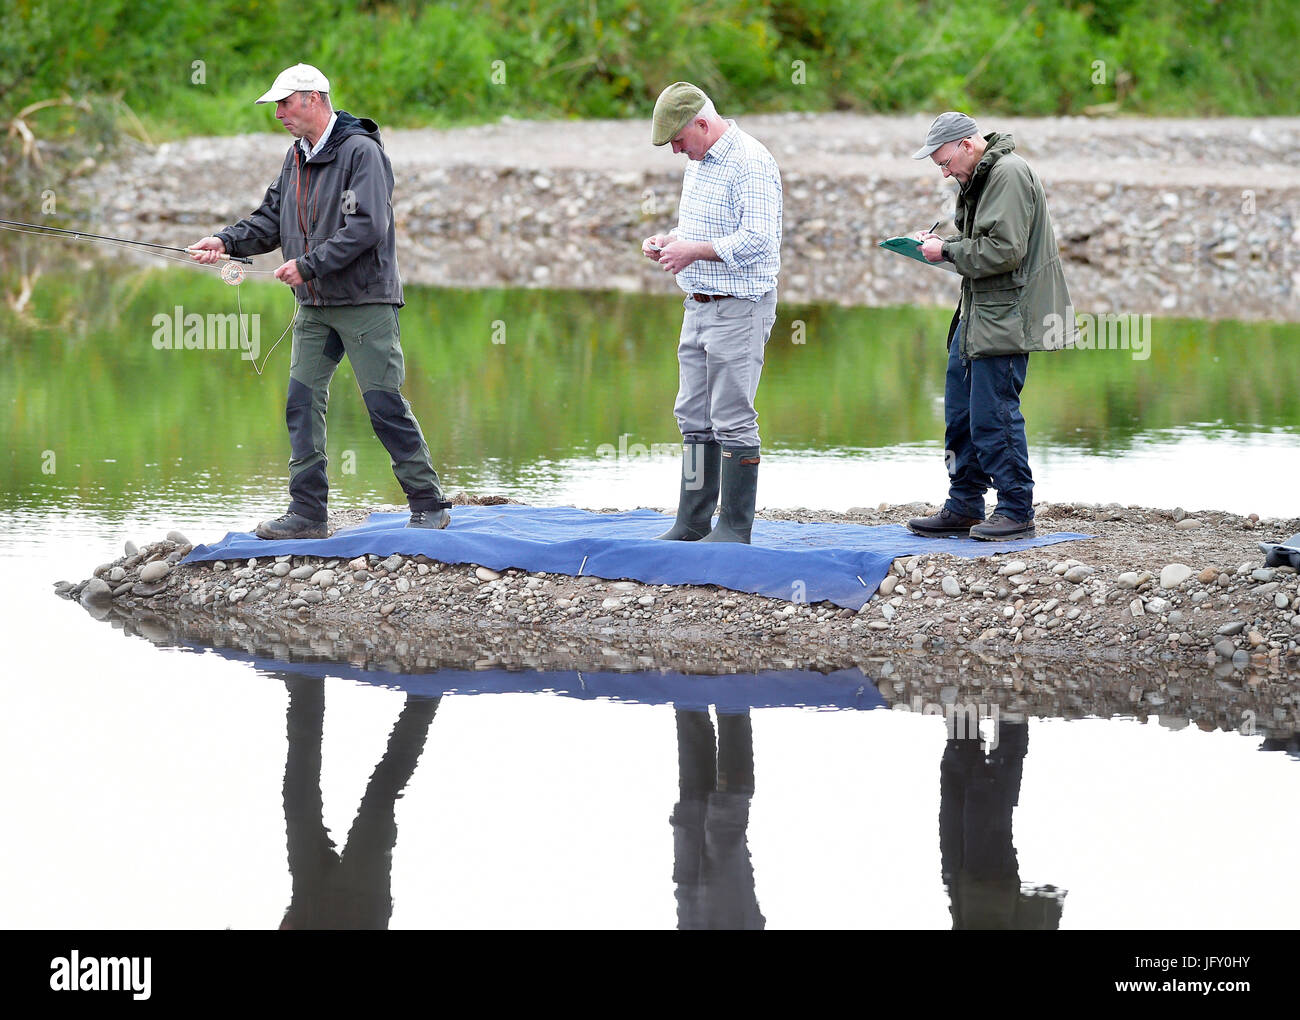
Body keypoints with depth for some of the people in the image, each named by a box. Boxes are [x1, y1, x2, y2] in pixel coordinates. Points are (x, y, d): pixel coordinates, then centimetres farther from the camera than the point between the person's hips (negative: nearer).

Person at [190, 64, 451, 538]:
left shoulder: (361, 151, -12)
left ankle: (429, 505, 2)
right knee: (302, 402, 1)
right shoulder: (297, 156, 14)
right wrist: (226, 240, 0)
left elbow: (367, 226, -20)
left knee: (385, 405, -7)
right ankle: (308, 513, 5)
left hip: (364, 302, -8)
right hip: (315, 306, 8)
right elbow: (271, 219, 17)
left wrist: (309, 265, -20)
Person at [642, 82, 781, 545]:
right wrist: (667, 241, 9)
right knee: (694, 418, 10)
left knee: (733, 420, -7)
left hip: (739, 308, -10)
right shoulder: (698, 161, 15)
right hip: (700, 307, 10)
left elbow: (758, 239, -23)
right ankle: (692, 523, 15)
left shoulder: (750, 164, -16)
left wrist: (693, 251, -19)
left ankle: (735, 527, -2)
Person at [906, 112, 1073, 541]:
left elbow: (1004, 249, -23)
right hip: (978, 313, 11)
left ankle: (1016, 511, 0)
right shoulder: (979, 176, 17)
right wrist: (941, 242, 10)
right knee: (960, 410, 13)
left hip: (1005, 317, -11)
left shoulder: (1008, 174, -16)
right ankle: (964, 509, 20)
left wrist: (947, 251, -14)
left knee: (993, 414, -8)